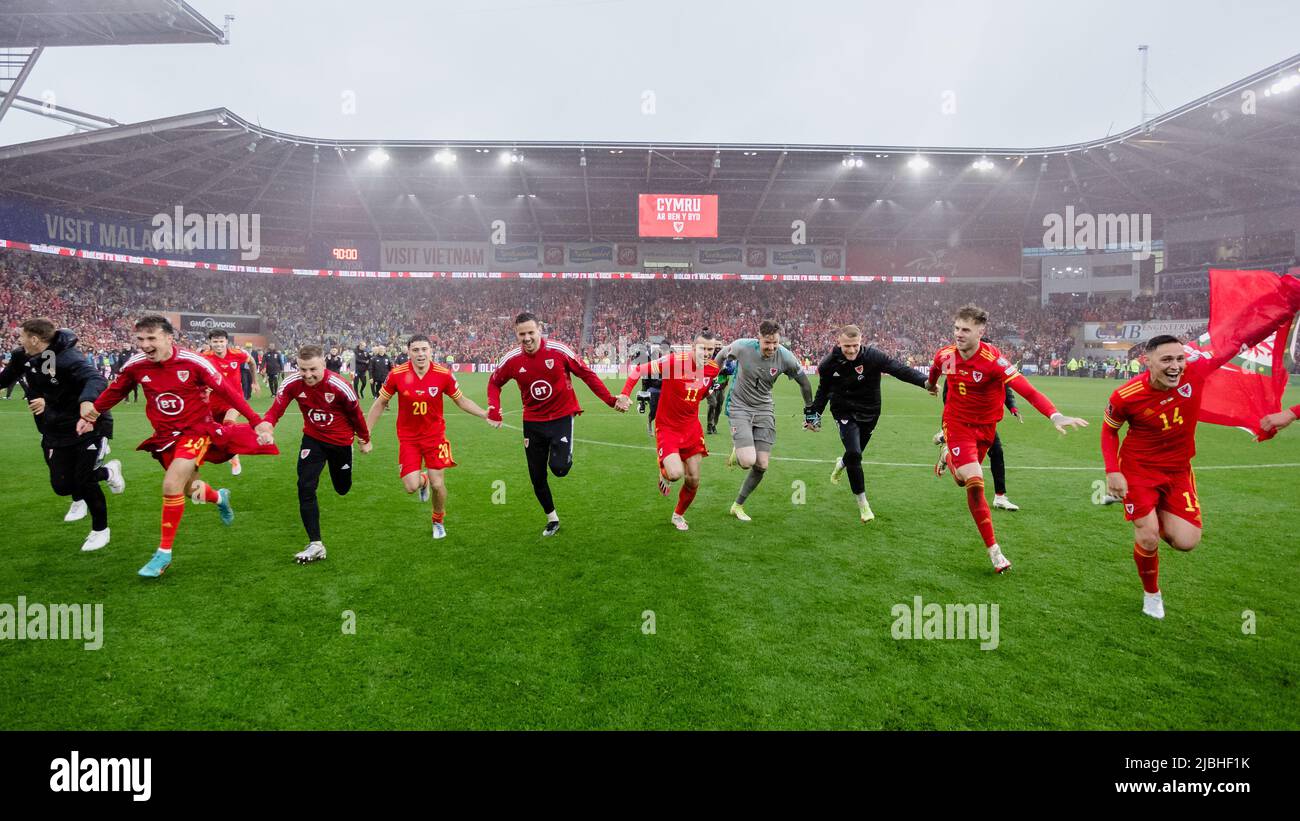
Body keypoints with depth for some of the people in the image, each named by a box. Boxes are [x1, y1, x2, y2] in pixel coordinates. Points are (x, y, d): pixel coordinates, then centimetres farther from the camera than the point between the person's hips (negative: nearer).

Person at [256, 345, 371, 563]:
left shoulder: (339, 386, -27)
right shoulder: (292, 384, -20)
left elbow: (356, 415, -12)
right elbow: (274, 411, -19)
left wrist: (365, 440, 2)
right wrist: (265, 429, -43)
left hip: (341, 441, -1)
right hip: (313, 439, 2)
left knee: (342, 489, 18)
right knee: (305, 488, -12)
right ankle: (315, 545, -3)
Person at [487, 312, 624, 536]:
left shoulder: (559, 350, -15)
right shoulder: (511, 359, -8)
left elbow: (587, 375, -5)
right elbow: (494, 383, 10)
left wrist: (610, 400, -8)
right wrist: (494, 410, -7)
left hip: (562, 416, -3)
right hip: (532, 422, 3)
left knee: (559, 468, -21)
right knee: (537, 479, 8)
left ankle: (563, 454, 17)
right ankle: (552, 518, 32)